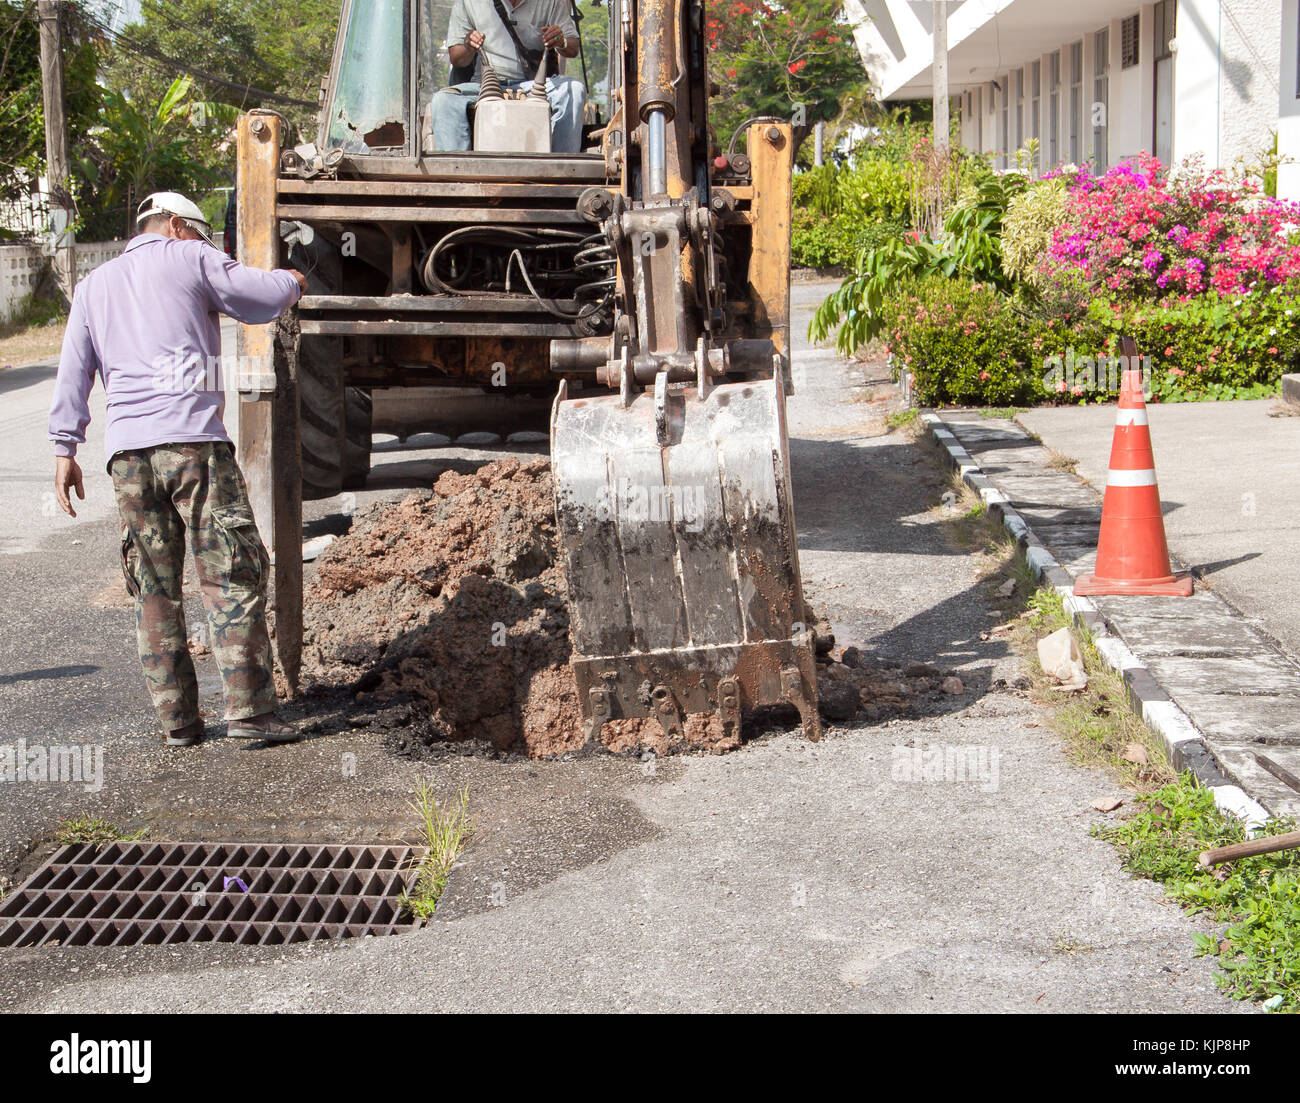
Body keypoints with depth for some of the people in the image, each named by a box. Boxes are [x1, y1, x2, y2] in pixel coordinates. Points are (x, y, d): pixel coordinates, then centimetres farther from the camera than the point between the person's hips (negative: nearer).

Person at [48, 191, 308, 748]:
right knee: (232, 576, -3)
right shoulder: (188, 259, 8)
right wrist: (291, 281, 28)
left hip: (126, 450, 5)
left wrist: (65, 449, 13)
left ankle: (176, 719, 10)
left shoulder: (94, 284, 22)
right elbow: (263, 297, 6)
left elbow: (72, 372, 16)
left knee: (154, 588, 9)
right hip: (192, 438, -5)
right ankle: (248, 709, -8)